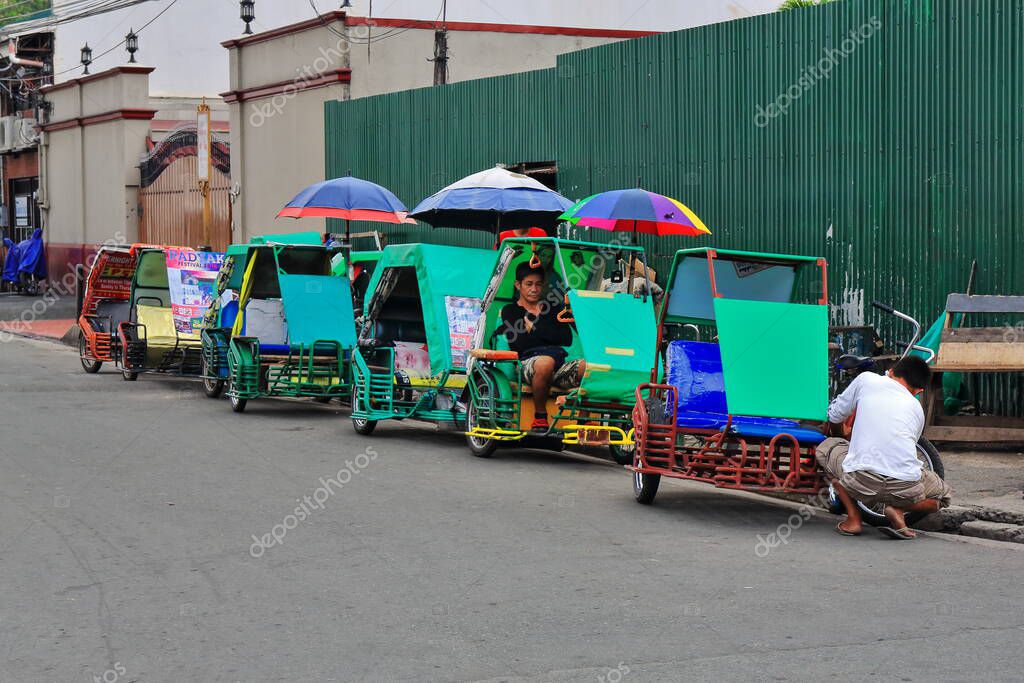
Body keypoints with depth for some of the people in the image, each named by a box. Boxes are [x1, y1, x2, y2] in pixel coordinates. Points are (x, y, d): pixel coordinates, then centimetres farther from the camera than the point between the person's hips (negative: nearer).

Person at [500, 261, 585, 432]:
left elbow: (567, 339, 10)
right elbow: (517, 343, 1)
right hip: (528, 362, -3)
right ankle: (540, 417, -23)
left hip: (560, 366, 3)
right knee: (546, 363, -42)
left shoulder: (553, 308, 27)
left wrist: (534, 328, 7)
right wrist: (547, 334, 10)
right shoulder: (510, 311, 18)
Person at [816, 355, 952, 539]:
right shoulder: (917, 409, 22)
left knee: (826, 448, 30)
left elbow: (834, 417, 24)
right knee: (943, 496, 34)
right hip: (904, 488, 2)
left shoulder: (866, 379, 14)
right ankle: (898, 510, 3)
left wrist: (842, 434, 48)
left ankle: (853, 518, 15)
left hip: (861, 482, -2)